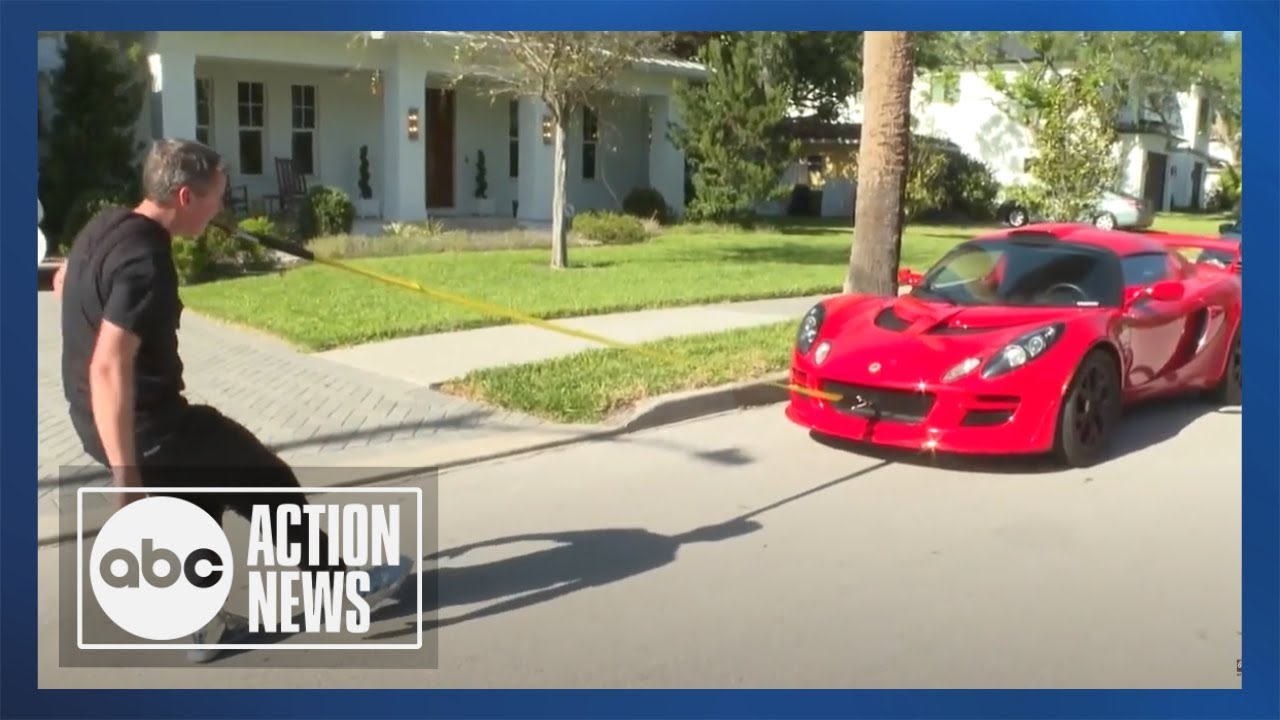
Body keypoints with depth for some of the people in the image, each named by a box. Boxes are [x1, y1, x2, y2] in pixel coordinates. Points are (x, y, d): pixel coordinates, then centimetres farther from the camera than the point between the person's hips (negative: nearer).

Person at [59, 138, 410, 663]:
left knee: (201, 497, 27)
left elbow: (63, 282, 26)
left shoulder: (105, 226, 4)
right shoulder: (145, 260, -26)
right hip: (146, 426, -10)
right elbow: (109, 369, -34)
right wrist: (128, 480, -34)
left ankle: (204, 623, 32)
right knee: (270, 484, 6)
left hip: (98, 420, 10)